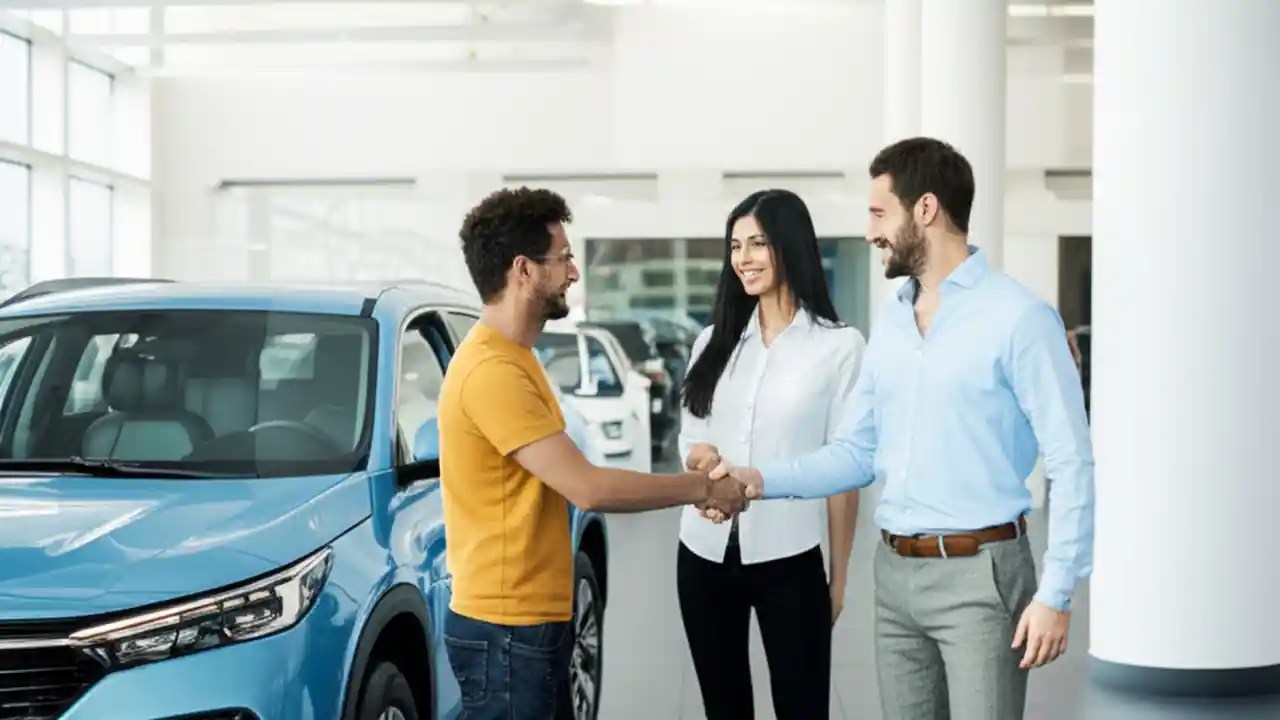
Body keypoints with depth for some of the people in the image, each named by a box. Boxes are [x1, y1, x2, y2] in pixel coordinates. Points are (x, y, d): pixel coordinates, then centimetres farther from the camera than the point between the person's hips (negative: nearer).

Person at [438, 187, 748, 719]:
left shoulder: (509, 358, 13)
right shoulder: (492, 371, -21)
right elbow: (586, 487, -23)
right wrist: (700, 488, -13)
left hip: (529, 617, 10)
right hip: (506, 627, -10)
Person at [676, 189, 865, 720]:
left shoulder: (838, 345, -6)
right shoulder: (713, 341, 8)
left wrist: (838, 575, -1)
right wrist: (699, 457, -10)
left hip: (787, 560, -5)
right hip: (704, 555, 5)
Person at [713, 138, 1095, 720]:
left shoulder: (1017, 317, -11)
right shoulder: (890, 323, 11)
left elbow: (1071, 463, -12)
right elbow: (857, 451, 13)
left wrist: (1055, 592, -16)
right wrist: (762, 479, -2)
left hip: (979, 573, -7)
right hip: (895, 572, 7)